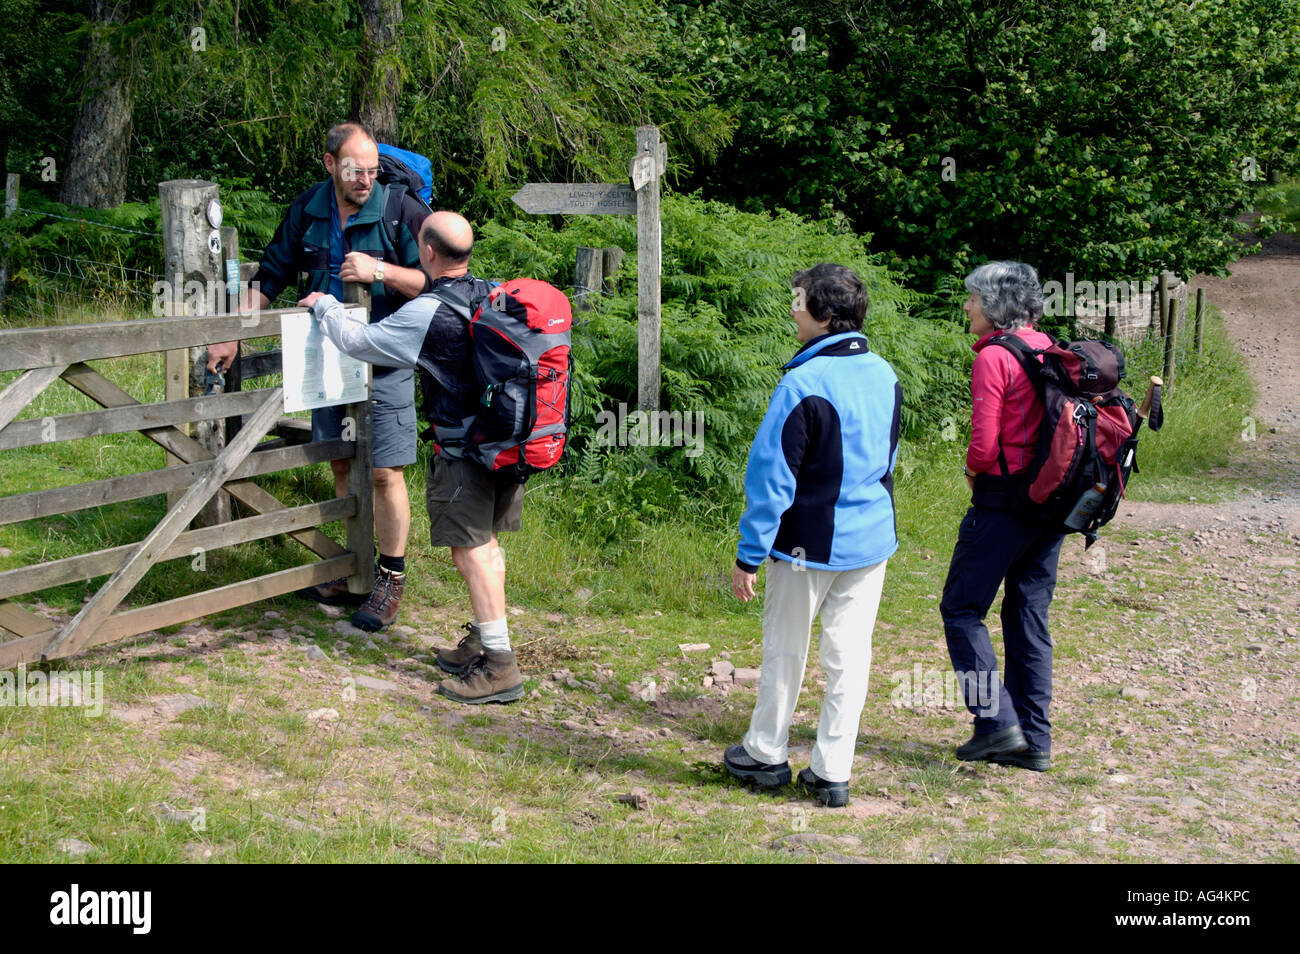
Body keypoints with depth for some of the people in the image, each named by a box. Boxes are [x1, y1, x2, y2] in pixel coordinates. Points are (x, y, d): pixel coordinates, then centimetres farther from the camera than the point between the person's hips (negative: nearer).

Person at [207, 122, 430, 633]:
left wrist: (380, 271, -25)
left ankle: (391, 578, 8)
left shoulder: (402, 209, -12)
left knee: (383, 472, -4)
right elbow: (271, 275, 12)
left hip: (385, 362, -5)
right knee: (342, 466, 12)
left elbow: (433, 282, -11)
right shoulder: (308, 210, 2)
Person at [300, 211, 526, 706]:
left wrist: (323, 306, 11)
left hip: (464, 450, -8)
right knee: (486, 541, 17)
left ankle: (500, 665, -7)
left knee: (469, 549, -5)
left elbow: (358, 341, -8)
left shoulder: (426, 314, -18)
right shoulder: (494, 295, 4)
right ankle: (483, 641, 25)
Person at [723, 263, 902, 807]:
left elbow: (772, 476, -16)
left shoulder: (804, 384, -19)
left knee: (785, 648, 11)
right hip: (872, 539, 6)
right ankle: (832, 772, 13)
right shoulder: (885, 376, 3)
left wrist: (749, 555, -10)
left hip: (810, 542, -5)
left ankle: (765, 754, 25)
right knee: (850, 651, 9)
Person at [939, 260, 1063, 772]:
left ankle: (997, 722, -3)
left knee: (961, 608, 4)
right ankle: (1034, 740, 15)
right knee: (1029, 616, 13)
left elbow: (984, 445, -18)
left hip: (1003, 501, -7)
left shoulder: (994, 356, -14)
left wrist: (972, 468, 4)